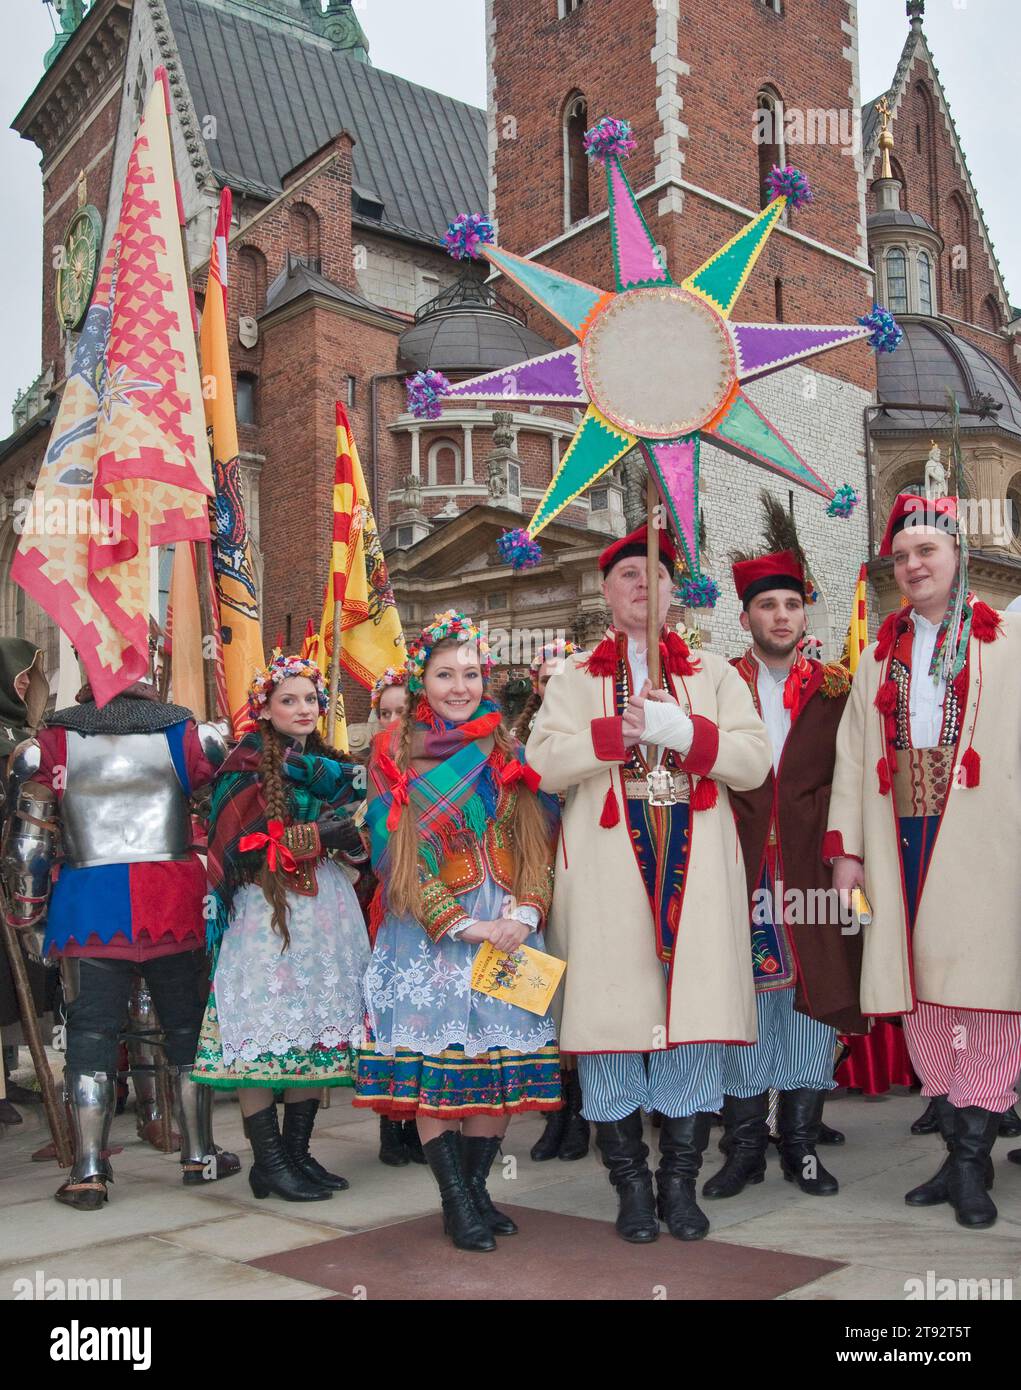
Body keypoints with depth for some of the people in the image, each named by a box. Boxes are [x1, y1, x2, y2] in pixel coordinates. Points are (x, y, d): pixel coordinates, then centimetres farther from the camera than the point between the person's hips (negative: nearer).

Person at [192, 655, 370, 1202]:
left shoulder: (328, 767, 17)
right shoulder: (248, 766, -3)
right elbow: (238, 845, -12)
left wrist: (356, 832, 4)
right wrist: (315, 836, -15)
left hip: (326, 909, 7)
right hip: (267, 910, -7)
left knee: (314, 1032, 7)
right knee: (265, 1033, -6)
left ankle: (298, 1152, 15)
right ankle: (268, 1162, 0)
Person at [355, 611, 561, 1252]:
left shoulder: (510, 752, 11)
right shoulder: (395, 753, 2)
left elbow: (538, 840, 7)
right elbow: (397, 851, -5)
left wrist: (526, 912, -11)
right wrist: (464, 924, -13)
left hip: (509, 927, 3)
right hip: (429, 929, -3)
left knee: (502, 1057, 2)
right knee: (433, 1055, -4)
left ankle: (477, 1186, 15)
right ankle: (456, 1200, 6)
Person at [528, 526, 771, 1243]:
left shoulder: (714, 672, 15)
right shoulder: (576, 678, 14)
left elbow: (754, 759, 2)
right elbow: (545, 761, -2)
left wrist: (681, 730, -12)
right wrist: (621, 729, -11)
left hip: (695, 867, 1)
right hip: (608, 870, -1)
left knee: (694, 1010, -1)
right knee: (613, 1011, -2)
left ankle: (681, 1178, 12)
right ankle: (631, 1181, 10)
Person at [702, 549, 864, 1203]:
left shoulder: (836, 689, 9)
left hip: (812, 870, 1)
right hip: (739, 871, -1)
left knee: (813, 996, 6)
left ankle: (802, 1144, 19)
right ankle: (745, 1145, 15)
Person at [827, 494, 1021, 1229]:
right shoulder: (882, 654, 17)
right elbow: (853, 753, 12)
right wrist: (845, 847, 5)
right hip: (903, 843, 4)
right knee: (921, 990, 4)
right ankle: (960, 1151, 14)